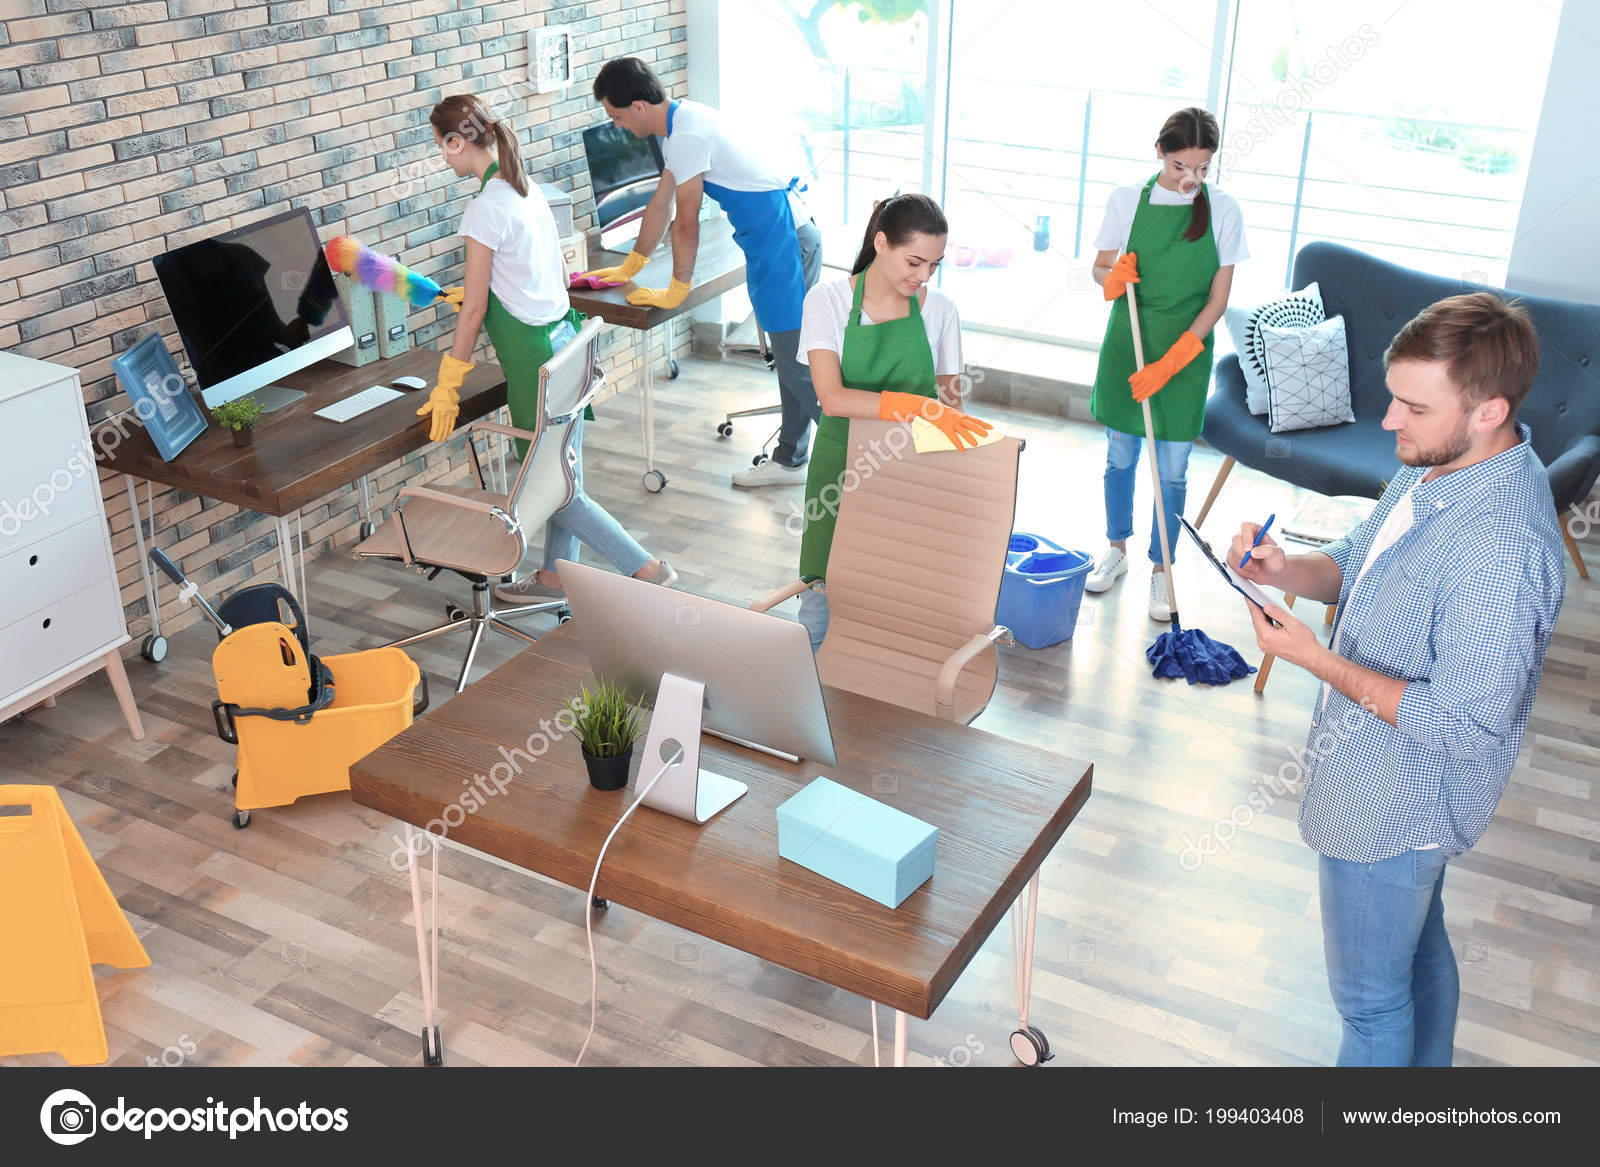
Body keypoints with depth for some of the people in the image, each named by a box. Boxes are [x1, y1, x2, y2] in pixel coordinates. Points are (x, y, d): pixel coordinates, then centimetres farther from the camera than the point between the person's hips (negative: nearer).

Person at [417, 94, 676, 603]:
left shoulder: (486, 209, -18)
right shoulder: (528, 189, 8)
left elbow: (474, 309, -15)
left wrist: (447, 385, -7)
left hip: (534, 355, -9)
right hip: (564, 335, 9)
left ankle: (645, 569, 3)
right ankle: (556, 575, 33)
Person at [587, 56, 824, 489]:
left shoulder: (687, 134, -18)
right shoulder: (680, 124, 15)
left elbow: (687, 222, -15)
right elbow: (659, 205, 23)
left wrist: (676, 290, -4)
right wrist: (627, 269, 29)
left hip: (784, 239, -11)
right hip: (783, 238, 11)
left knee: (798, 360, -9)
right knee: (790, 355, 15)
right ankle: (789, 459, 25)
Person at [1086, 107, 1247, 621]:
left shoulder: (1223, 210, -6)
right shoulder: (1127, 199, -4)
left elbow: (1217, 300, -7)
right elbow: (1100, 267, 7)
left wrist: (1170, 362, -16)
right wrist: (1112, 276, -19)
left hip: (1187, 351, -1)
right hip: (1127, 343, 1)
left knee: (1173, 469, 4)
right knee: (1120, 457, 13)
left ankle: (1161, 569, 18)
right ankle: (1116, 549, 33)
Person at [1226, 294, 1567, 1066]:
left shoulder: (1501, 548, -35)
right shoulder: (1437, 467, -4)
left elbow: (1463, 725, -30)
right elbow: (1357, 563, 11)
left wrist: (1318, 660, -29)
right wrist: (1285, 570, -11)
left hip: (1392, 808, -10)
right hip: (1399, 788, 10)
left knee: (1370, 995, 12)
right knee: (1419, 948, 30)